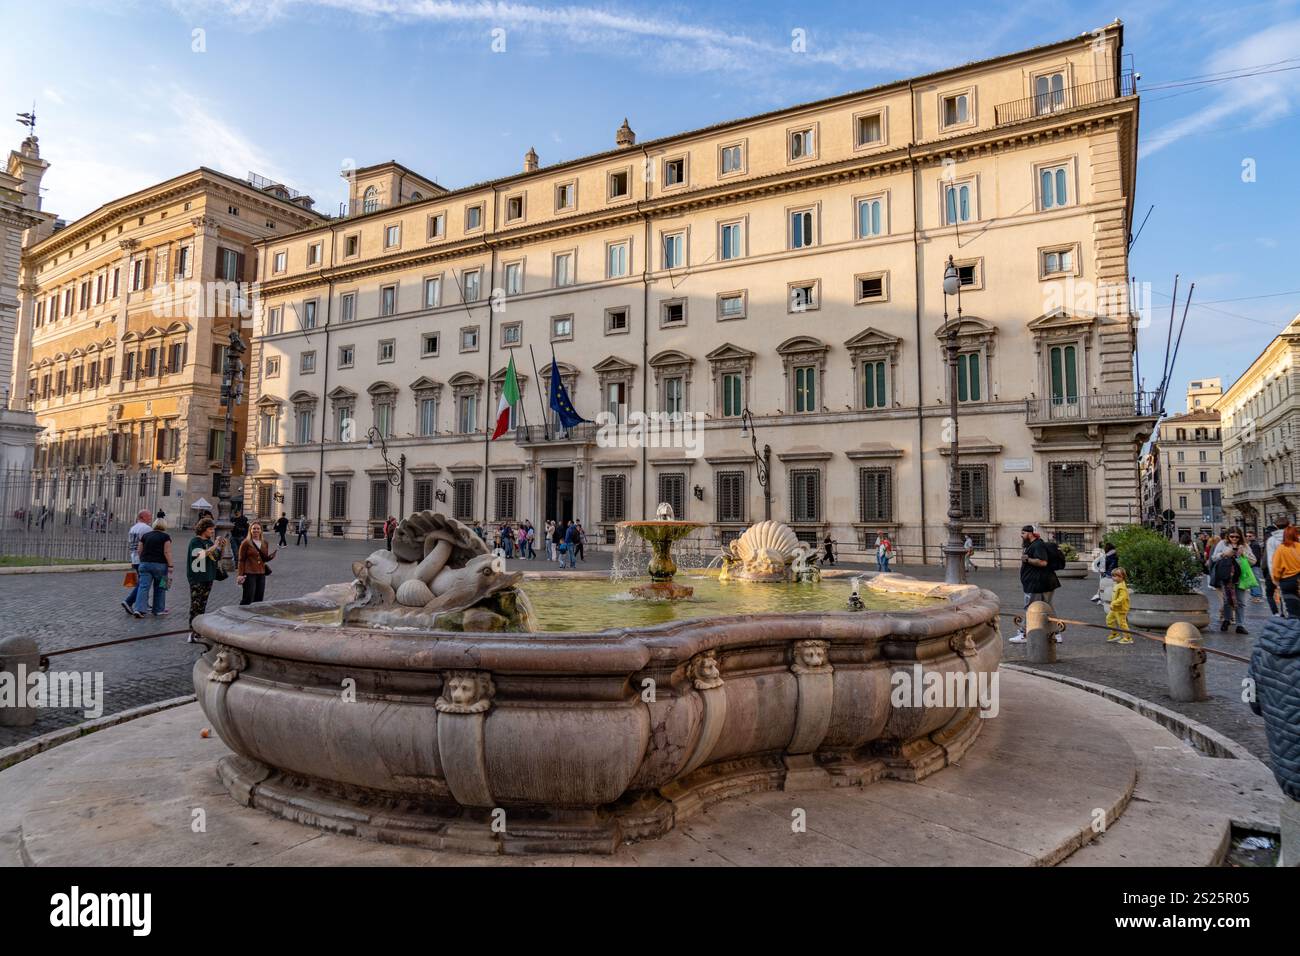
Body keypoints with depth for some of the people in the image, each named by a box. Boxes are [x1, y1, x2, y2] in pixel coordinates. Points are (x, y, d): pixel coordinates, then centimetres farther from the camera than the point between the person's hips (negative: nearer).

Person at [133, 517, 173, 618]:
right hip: (160, 565, -3)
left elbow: (140, 551, 8)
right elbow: (167, 552, -10)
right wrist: (170, 566, -9)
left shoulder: (145, 536, 9)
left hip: (145, 564, 3)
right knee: (160, 588, 9)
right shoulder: (165, 537, -4)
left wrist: (143, 562, 19)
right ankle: (159, 610, 17)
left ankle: (139, 609, -11)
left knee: (143, 587, 0)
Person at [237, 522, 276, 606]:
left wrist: (272, 555, -5)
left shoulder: (265, 544, 10)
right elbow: (241, 560, -4)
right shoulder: (246, 543, -4)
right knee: (248, 599, -6)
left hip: (261, 574, 5)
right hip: (249, 574, -5)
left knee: (259, 599, 8)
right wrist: (240, 574, -11)